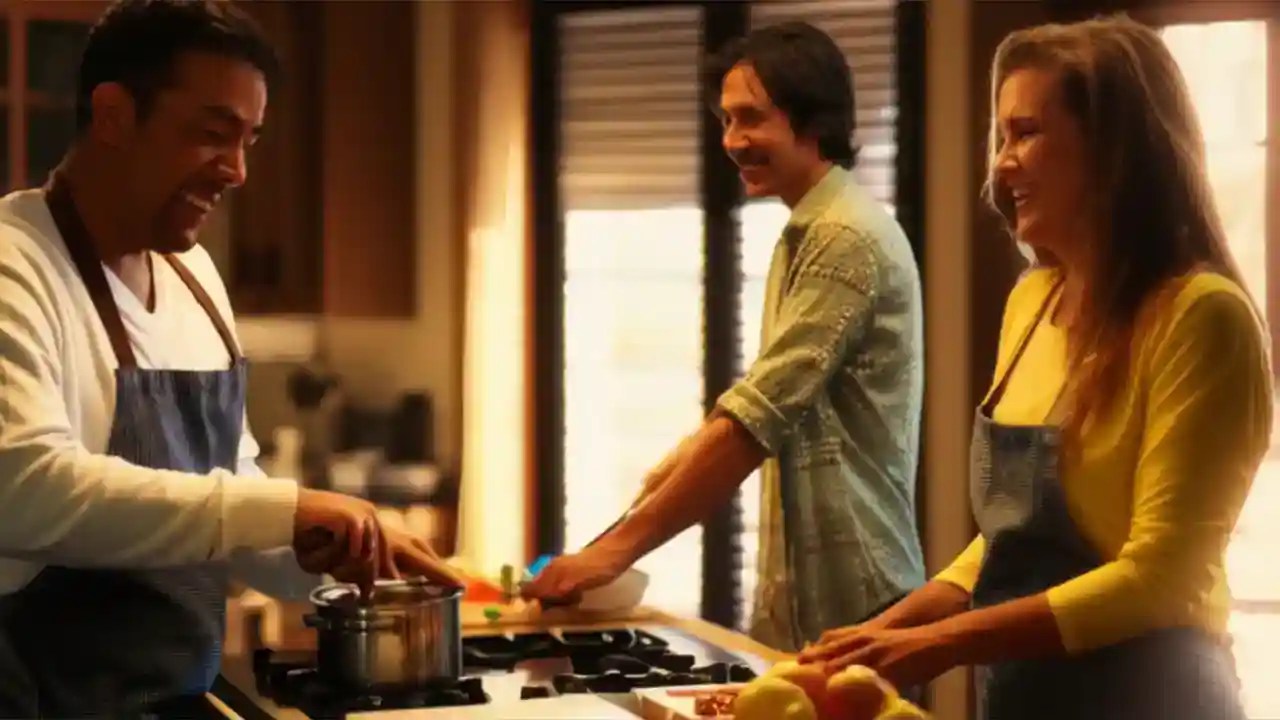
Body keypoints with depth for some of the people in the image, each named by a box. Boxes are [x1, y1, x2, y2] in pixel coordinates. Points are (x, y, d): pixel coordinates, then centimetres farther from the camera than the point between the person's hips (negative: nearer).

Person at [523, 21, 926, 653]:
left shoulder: (846, 239, -16)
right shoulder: (806, 233, 16)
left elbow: (757, 419, -22)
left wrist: (619, 547, -20)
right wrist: (688, 460, 6)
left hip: (849, 603, -9)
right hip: (803, 592, 9)